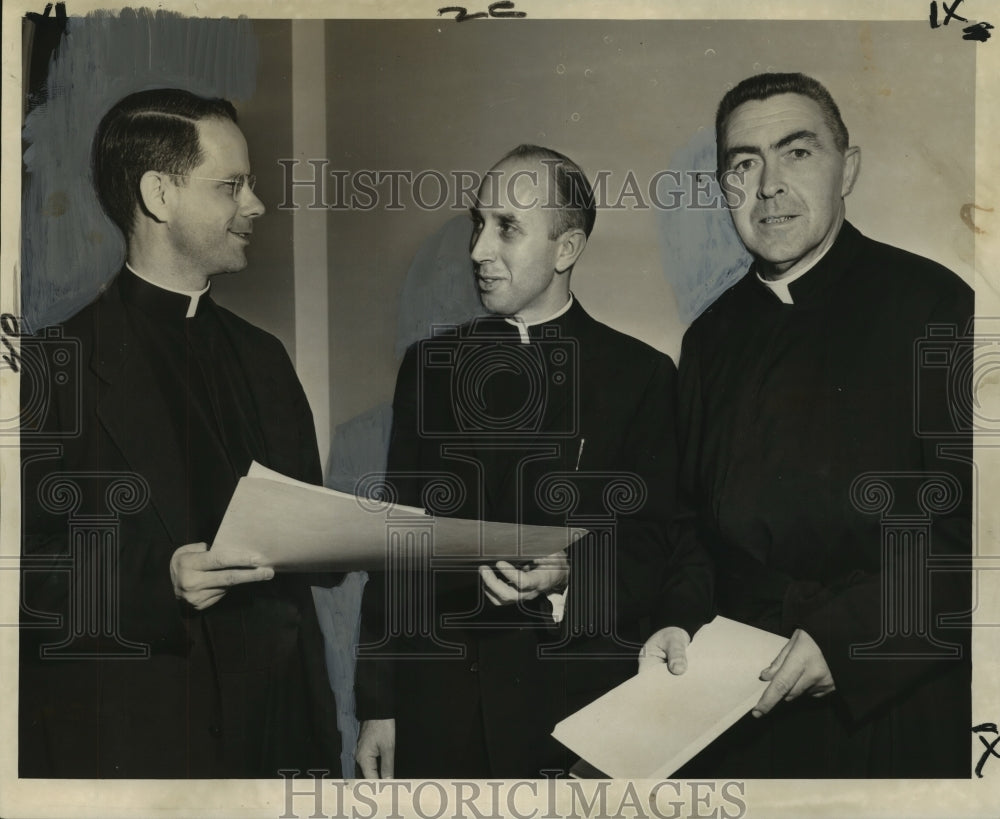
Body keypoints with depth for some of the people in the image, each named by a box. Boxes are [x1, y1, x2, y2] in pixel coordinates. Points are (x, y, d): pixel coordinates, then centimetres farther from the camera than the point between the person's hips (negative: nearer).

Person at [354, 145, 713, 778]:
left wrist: (568, 580, -23)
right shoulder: (430, 365, 8)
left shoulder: (642, 375, -1)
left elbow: (651, 552, -2)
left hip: (580, 705, -2)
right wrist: (378, 705, 6)